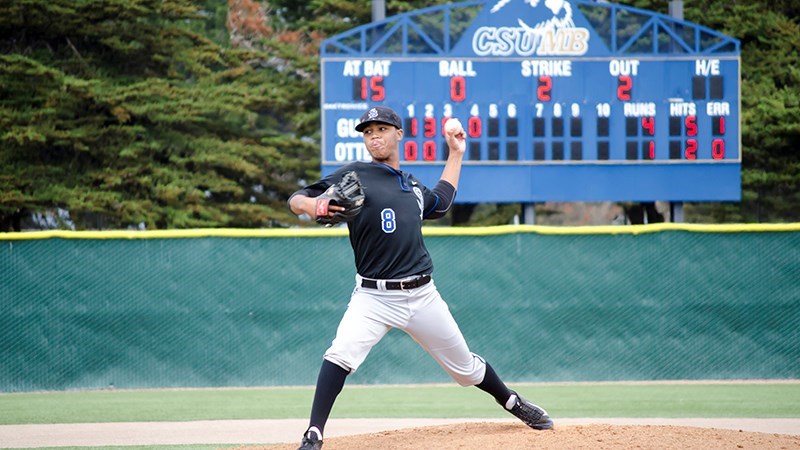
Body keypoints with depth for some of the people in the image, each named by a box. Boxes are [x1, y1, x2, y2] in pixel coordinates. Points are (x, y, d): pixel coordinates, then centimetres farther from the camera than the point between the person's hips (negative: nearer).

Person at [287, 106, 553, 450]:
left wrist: (456, 153, 34)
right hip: (373, 296, -4)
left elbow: (440, 203, 36)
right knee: (341, 353, -29)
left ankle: (512, 402, 42)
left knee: (464, 366, 16)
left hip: (422, 296, 4)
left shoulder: (411, 185, 14)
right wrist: (312, 205, -32)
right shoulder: (355, 176, -3)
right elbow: (296, 200, -9)